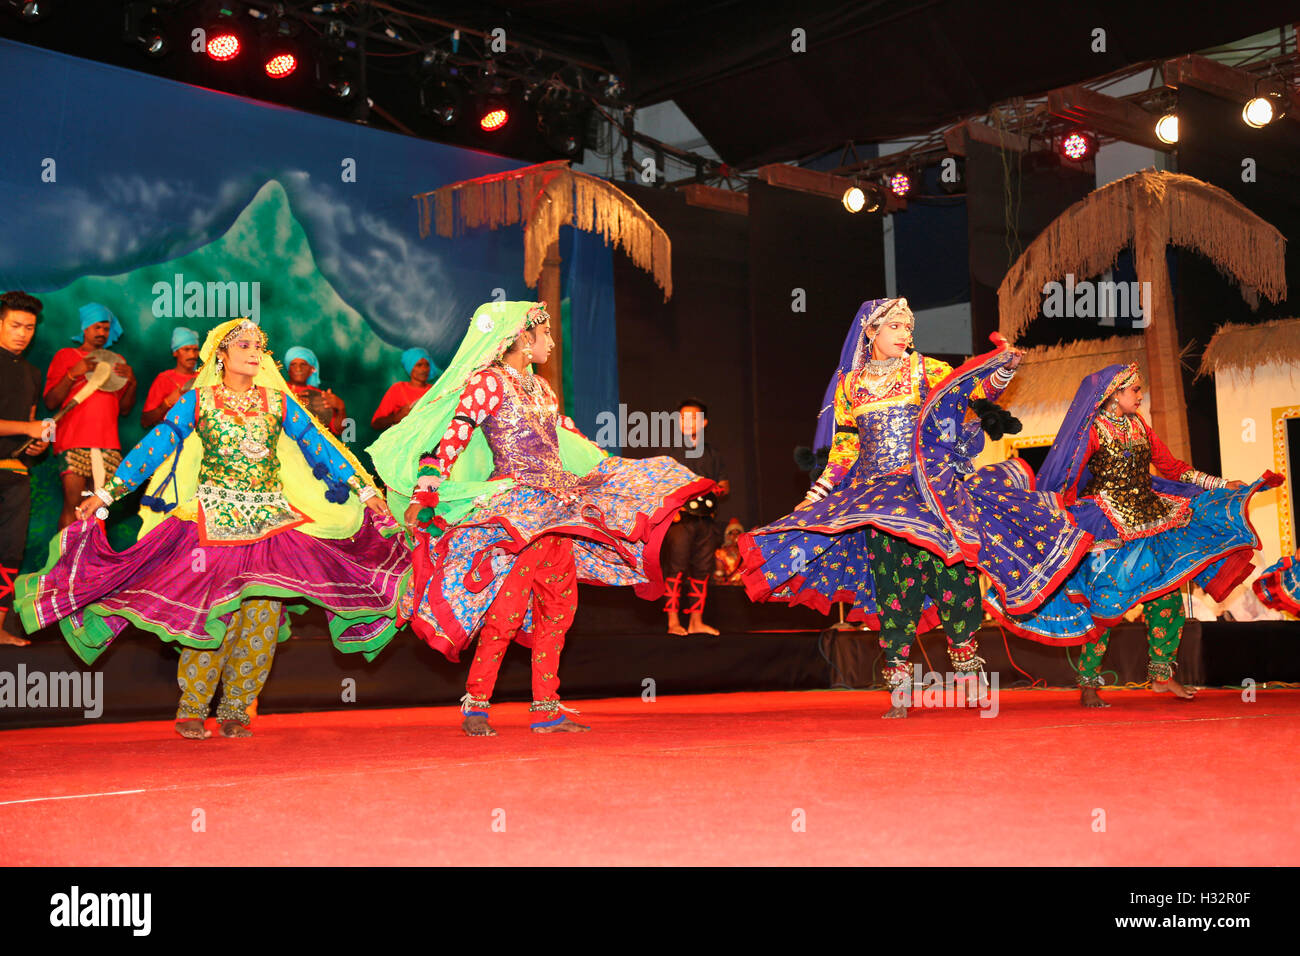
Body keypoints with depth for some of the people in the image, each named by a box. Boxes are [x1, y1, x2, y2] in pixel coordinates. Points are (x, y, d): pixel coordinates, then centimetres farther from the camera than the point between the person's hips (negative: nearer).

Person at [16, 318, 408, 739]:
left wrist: (364, 490, 5)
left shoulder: (278, 401, 11)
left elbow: (317, 445, 9)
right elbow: (155, 444, 4)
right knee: (211, 610, -8)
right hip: (214, 518, -2)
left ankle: (235, 709, 7)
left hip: (269, 518, 3)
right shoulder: (198, 400, 6)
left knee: (262, 612, -4)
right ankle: (191, 708, 5)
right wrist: (108, 492, -1)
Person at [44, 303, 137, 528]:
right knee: (73, 506, -14)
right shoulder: (65, 356, 14)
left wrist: (132, 382, 2)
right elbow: (50, 402, 5)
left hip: (108, 444, 3)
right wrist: (73, 374, -6)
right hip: (74, 444, -3)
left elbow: (124, 408, 19)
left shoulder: (115, 362, 23)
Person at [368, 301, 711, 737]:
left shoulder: (539, 388, 19)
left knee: (560, 602, 3)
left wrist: (614, 471, 32)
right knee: (511, 601, -19)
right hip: (515, 503, -8)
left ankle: (547, 707, 8)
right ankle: (475, 702, -11)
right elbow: (453, 437, -13)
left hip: (555, 507, 8)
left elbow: (571, 438, 28)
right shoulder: (488, 381, -5)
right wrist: (425, 496, -21)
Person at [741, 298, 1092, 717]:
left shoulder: (924, 370, 8)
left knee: (947, 564, -12)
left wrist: (1003, 369, -19)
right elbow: (844, 449, 16)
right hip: (876, 495, 1)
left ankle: (965, 659, -1)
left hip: (931, 488, -1)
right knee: (891, 577, -3)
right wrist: (815, 496, 12)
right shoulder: (849, 384, 13)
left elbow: (974, 390, 1)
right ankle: (898, 683, 0)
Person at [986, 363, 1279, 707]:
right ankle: (1088, 686, -1)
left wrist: (1224, 485, 15)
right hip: (1109, 526, -7)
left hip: (1148, 520, 7)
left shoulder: (1140, 427, 14)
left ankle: (1162, 675, 13)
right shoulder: (1094, 430, -6)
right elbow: (1069, 480, -10)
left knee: (1167, 593, 1)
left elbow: (1173, 467, 17)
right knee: (1107, 600, -10)